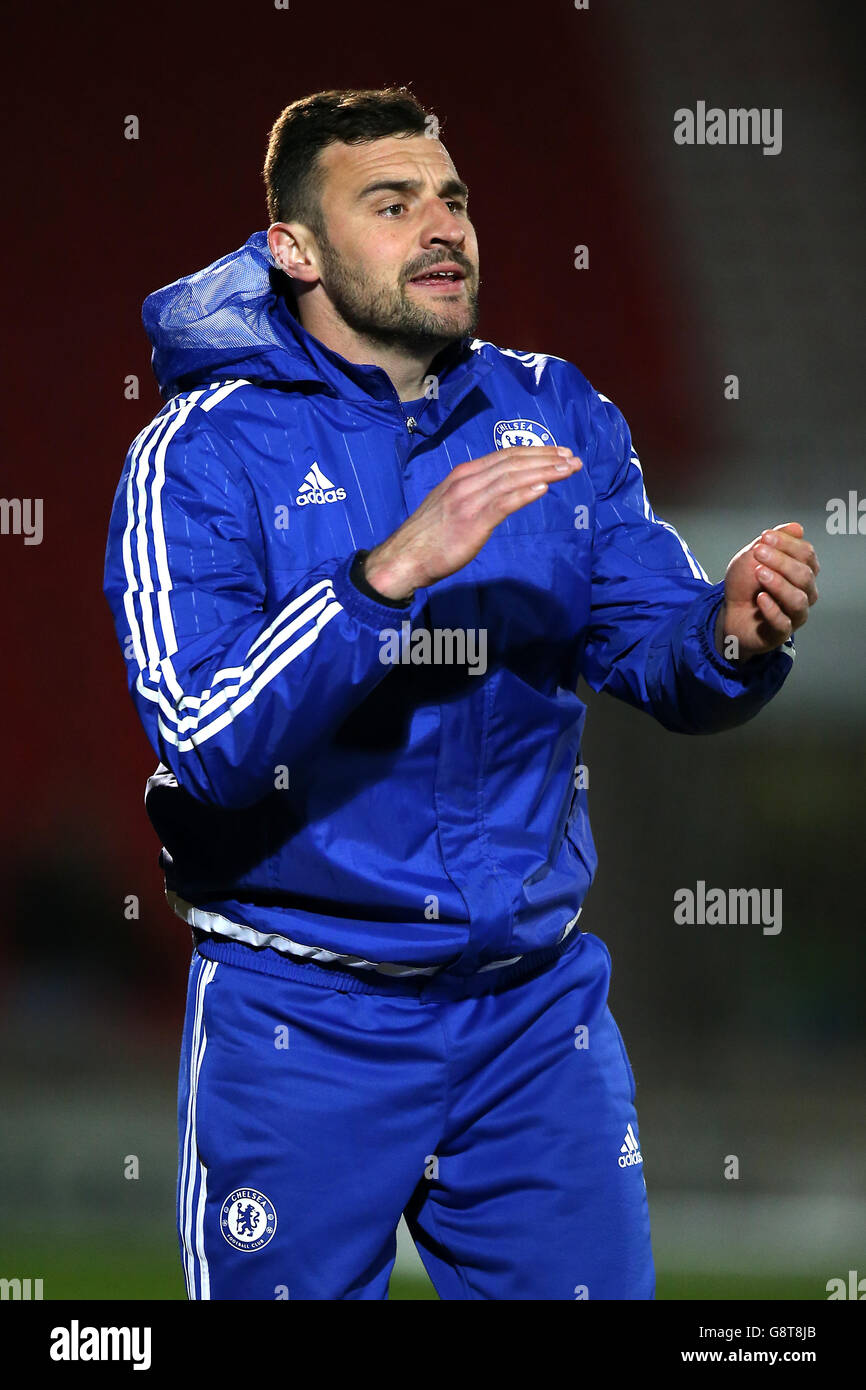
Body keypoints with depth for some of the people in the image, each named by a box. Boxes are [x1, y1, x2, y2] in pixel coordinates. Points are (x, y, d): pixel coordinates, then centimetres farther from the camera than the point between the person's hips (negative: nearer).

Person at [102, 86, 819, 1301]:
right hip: (303, 1021, -3)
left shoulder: (556, 416, 4)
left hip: (536, 1005, 4)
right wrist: (391, 571, -30)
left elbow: (660, 660, 3)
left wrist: (733, 637, -20)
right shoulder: (206, 450, -9)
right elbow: (204, 741, -20)